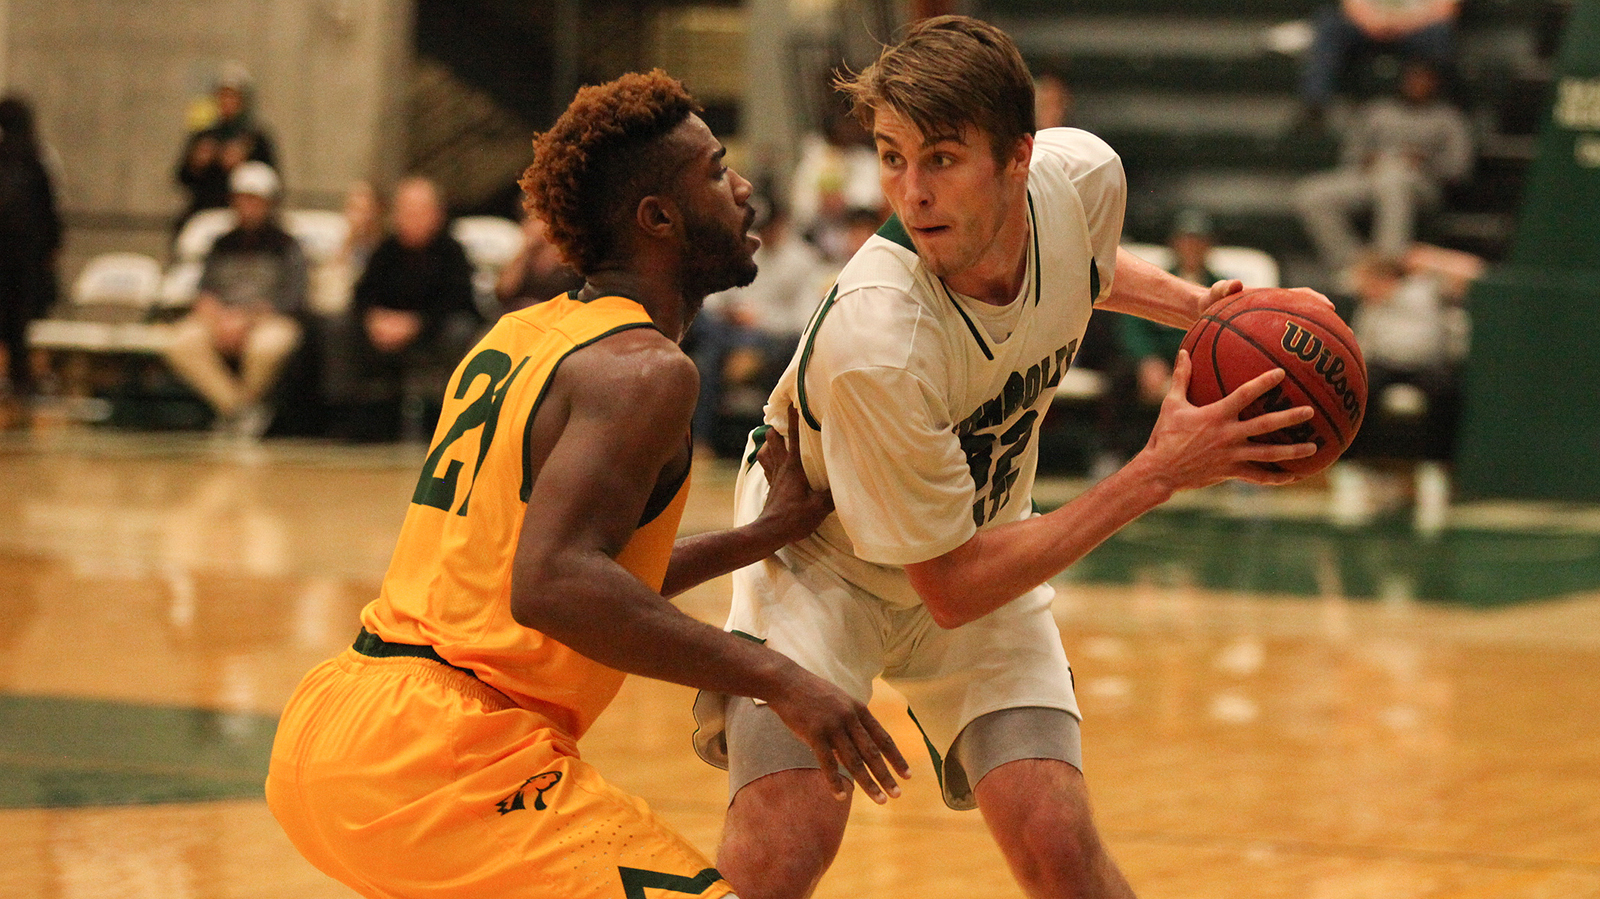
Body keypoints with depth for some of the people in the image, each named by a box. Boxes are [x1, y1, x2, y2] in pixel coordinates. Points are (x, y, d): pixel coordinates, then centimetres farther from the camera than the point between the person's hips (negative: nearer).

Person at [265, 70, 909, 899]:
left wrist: (766, 533, 24)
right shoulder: (645, 367, -9)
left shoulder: (517, 336, 19)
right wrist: (773, 677, -23)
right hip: (435, 758, -10)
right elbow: (553, 586, -24)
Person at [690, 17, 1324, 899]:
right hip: (823, 557, -5)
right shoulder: (875, 341, -38)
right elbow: (950, 590, -27)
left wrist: (1201, 306, -6)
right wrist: (1156, 475, -30)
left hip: (984, 541, 5)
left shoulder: (1083, 173, -20)